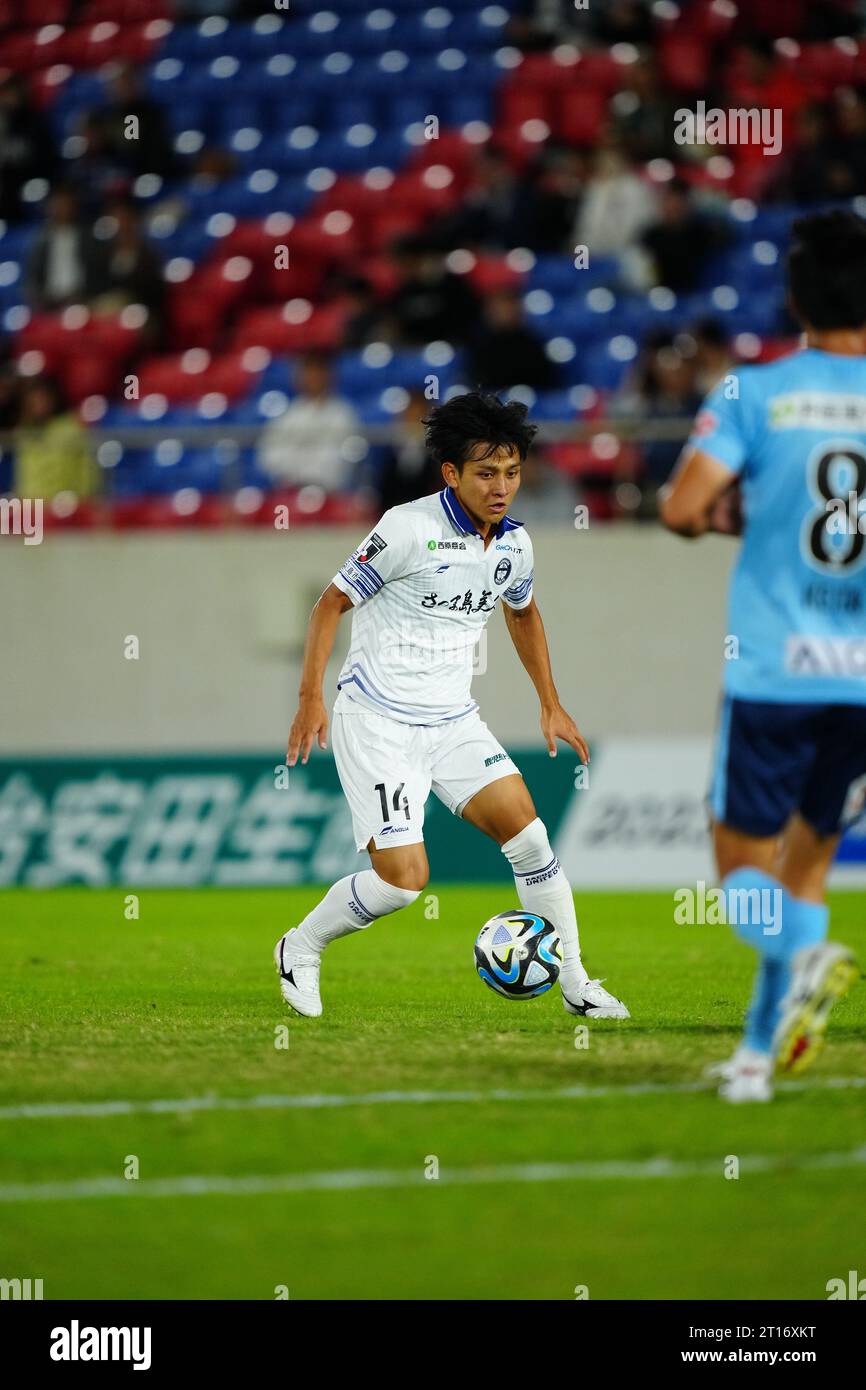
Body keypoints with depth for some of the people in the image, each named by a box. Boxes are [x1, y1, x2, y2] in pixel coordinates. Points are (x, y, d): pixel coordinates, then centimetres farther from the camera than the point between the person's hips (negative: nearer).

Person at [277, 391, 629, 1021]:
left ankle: (575, 984, 5)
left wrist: (551, 704, 24)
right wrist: (312, 697, -18)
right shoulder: (410, 529, -17)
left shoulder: (515, 544, 3)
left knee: (527, 832, -8)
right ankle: (300, 951, 12)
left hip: (453, 720, 6)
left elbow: (523, 611, 25)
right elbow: (333, 602, -10)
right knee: (403, 879, -13)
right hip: (378, 720, -6)